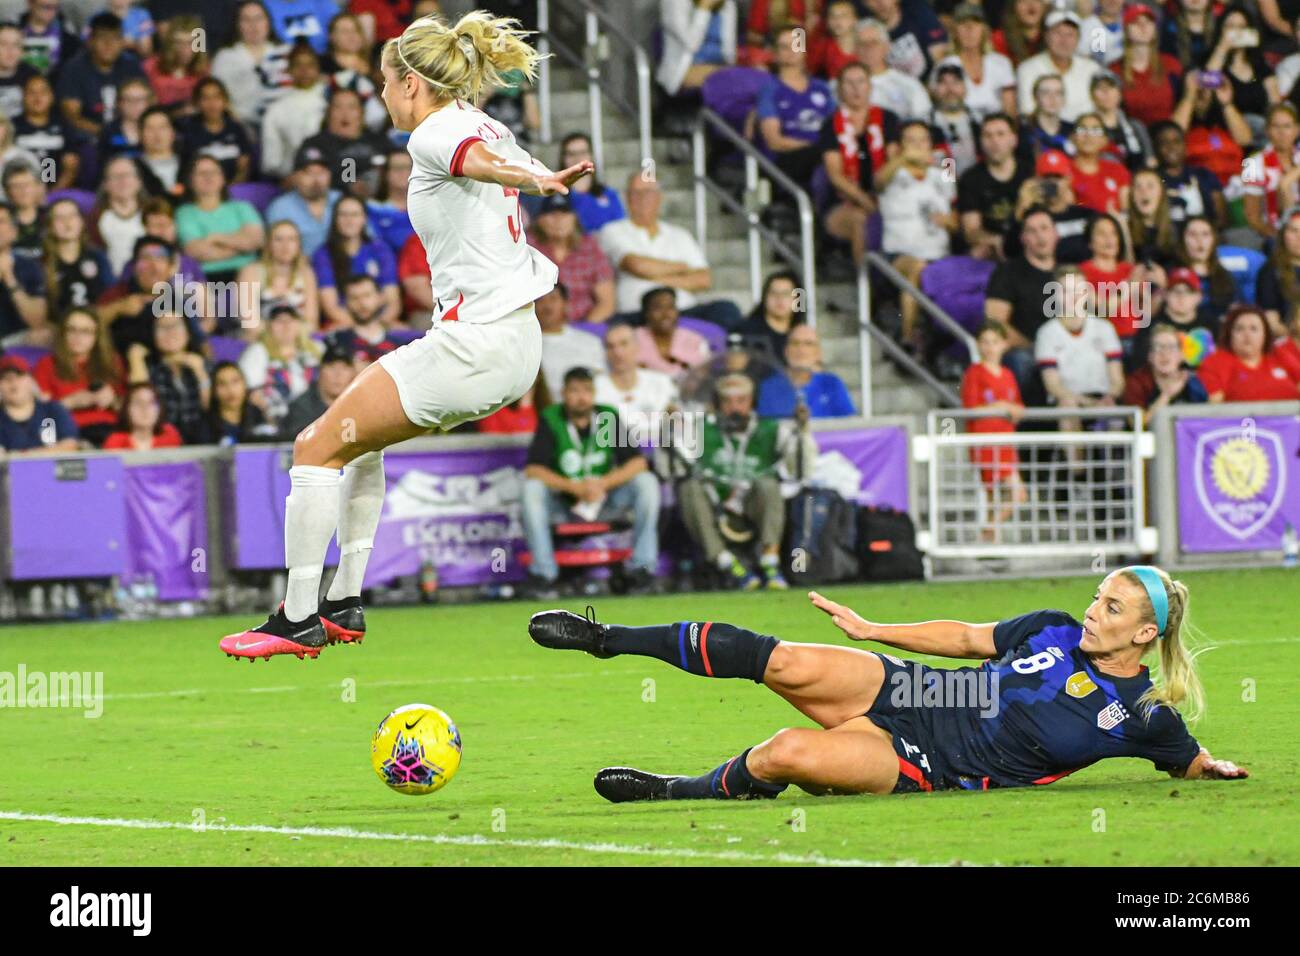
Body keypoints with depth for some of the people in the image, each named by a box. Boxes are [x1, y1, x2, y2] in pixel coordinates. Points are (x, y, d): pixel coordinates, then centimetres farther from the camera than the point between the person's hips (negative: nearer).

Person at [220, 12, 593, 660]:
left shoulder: (435, 136, -14)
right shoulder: (481, 125, 12)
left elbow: (483, 160, -38)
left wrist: (537, 182, -57)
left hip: (473, 340, -10)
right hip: (517, 343, 10)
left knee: (317, 447, -2)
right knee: (361, 437, 27)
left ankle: (298, 621, -1)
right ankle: (344, 603, 27)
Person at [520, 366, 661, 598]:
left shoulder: (608, 418, -3)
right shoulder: (550, 420, -9)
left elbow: (638, 463, -10)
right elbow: (533, 469, -19)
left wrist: (603, 484, -25)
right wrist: (574, 487, -30)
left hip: (604, 502, 2)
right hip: (564, 505, -2)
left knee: (647, 482, -21)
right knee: (532, 488, -31)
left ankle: (641, 566, -17)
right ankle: (543, 572, -27)